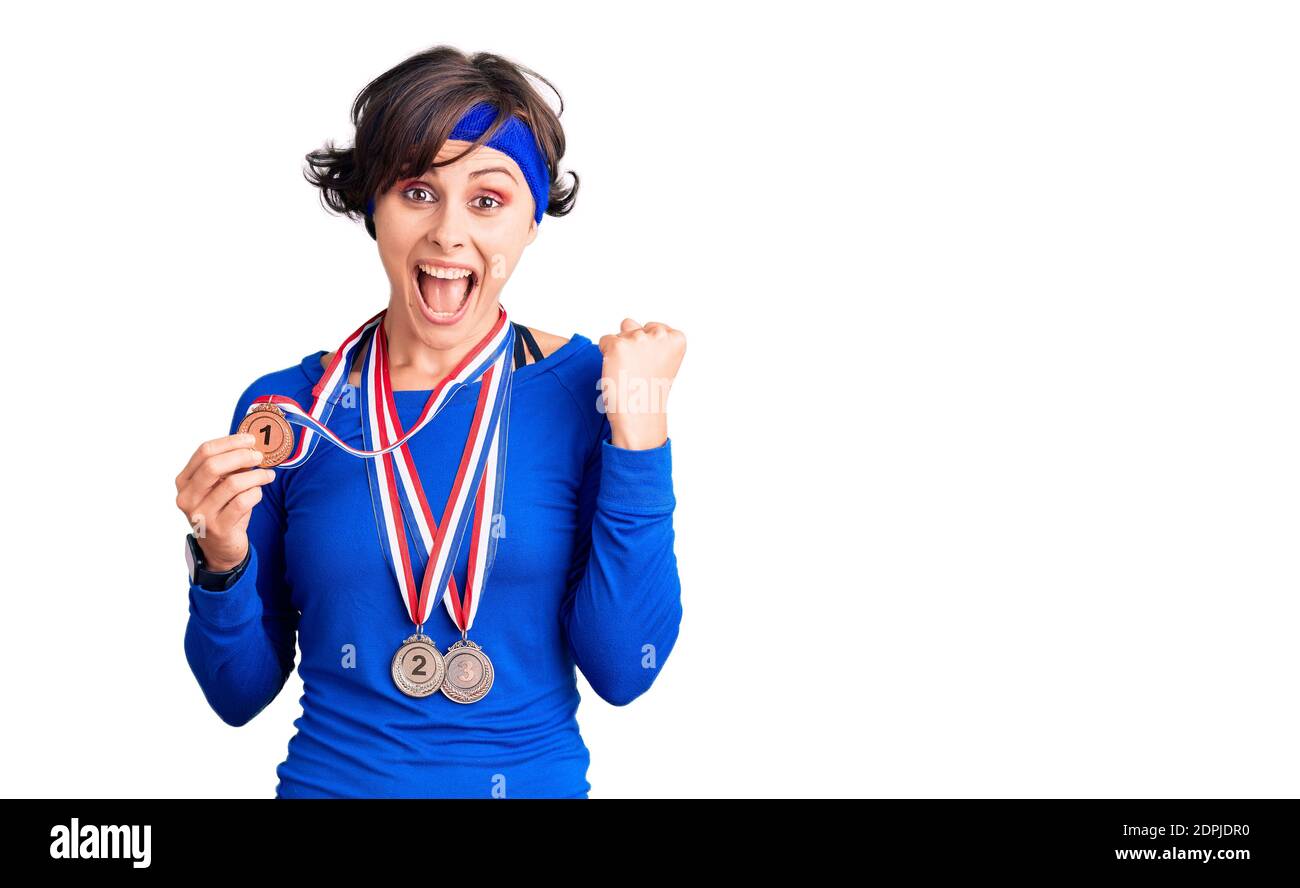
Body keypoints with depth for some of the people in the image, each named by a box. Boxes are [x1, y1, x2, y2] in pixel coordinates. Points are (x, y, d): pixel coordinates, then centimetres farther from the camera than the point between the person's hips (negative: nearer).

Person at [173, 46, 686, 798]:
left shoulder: (589, 388, -9)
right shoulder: (286, 409, -7)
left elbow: (622, 671, -14)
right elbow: (241, 693, -1)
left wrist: (639, 429, -19)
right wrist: (223, 561, -19)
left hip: (538, 779, 0)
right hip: (330, 777, 1)